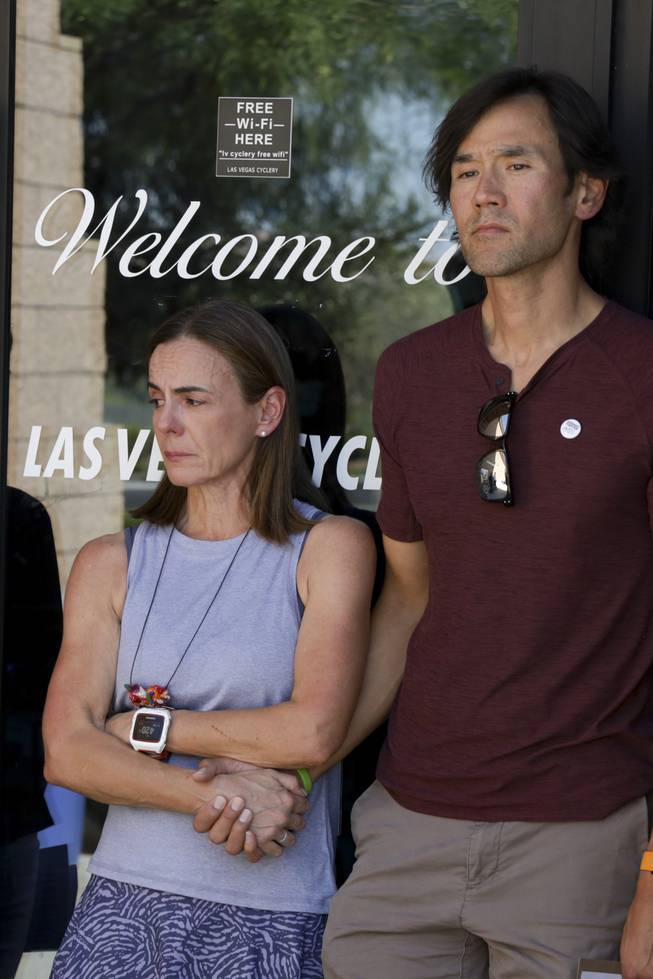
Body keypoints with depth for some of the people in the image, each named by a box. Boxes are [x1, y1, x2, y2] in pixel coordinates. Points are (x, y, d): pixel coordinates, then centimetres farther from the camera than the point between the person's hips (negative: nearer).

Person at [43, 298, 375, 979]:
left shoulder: (329, 547, 0)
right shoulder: (110, 565, 8)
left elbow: (313, 732, -12)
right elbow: (65, 753, -2)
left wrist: (147, 725, -4)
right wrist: (211, 795, -15)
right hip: (124, 900, 3)